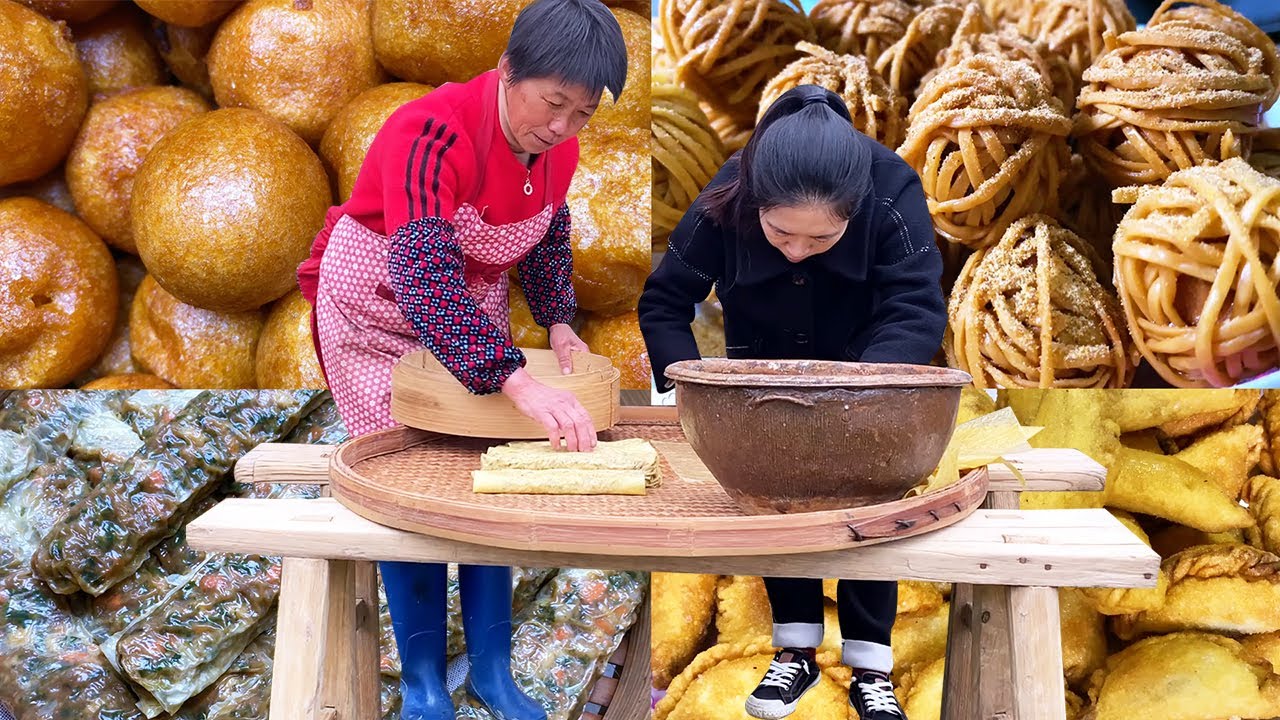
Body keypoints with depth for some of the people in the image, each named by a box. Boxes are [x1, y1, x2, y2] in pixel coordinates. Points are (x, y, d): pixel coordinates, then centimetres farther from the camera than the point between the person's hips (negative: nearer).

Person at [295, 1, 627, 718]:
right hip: (382, 309, -6)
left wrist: (558, 324, -7)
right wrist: (519, 380, -53)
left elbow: (550, 238, 8)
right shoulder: (434, 133, -33)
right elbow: (423, 280, -44)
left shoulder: (558, 146, -11)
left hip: (476, 310, 6)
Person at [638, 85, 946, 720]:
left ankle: (869, 664, 15)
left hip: (866, 373, -1)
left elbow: (918, 311, -40)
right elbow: (663, 303, -24)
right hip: (765, 375, 1)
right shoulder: (724, 203, -32)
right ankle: (797, 649, 20)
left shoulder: (892, 194, -35)